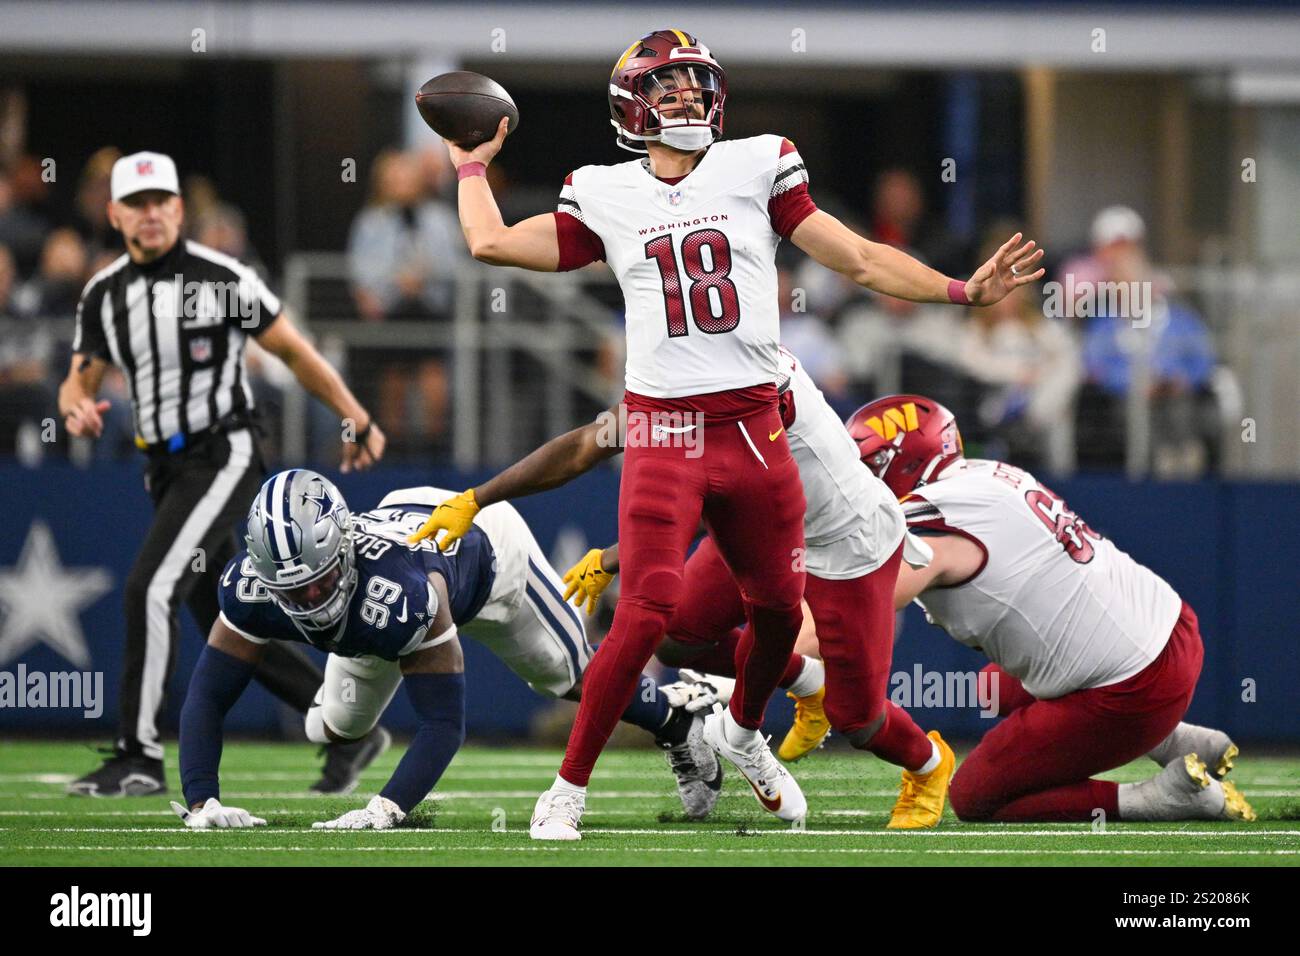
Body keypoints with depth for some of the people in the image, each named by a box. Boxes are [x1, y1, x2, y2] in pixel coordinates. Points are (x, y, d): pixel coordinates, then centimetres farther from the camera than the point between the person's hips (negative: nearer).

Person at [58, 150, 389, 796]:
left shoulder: (221, 279, -10)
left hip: (222, 457, -7)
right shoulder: (104, 294, 6)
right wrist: (78, 408, -17)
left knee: (151, 590, -20)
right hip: (166, 470, 7)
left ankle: (139, 759, -17)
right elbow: (78, 381, 8)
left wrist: (357, 420, 2)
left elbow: (293, 351, -2)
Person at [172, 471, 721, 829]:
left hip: (481, 544, -4)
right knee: (340, 726, 11)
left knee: (573, 676, 13)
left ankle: (677, 721, 44)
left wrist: (385, 810, -58)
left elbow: (444, 723, -45)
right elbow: (207, 697, -32)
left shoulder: (400, 591, -50)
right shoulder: (252, 588, -39)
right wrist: (200, 802, -47)